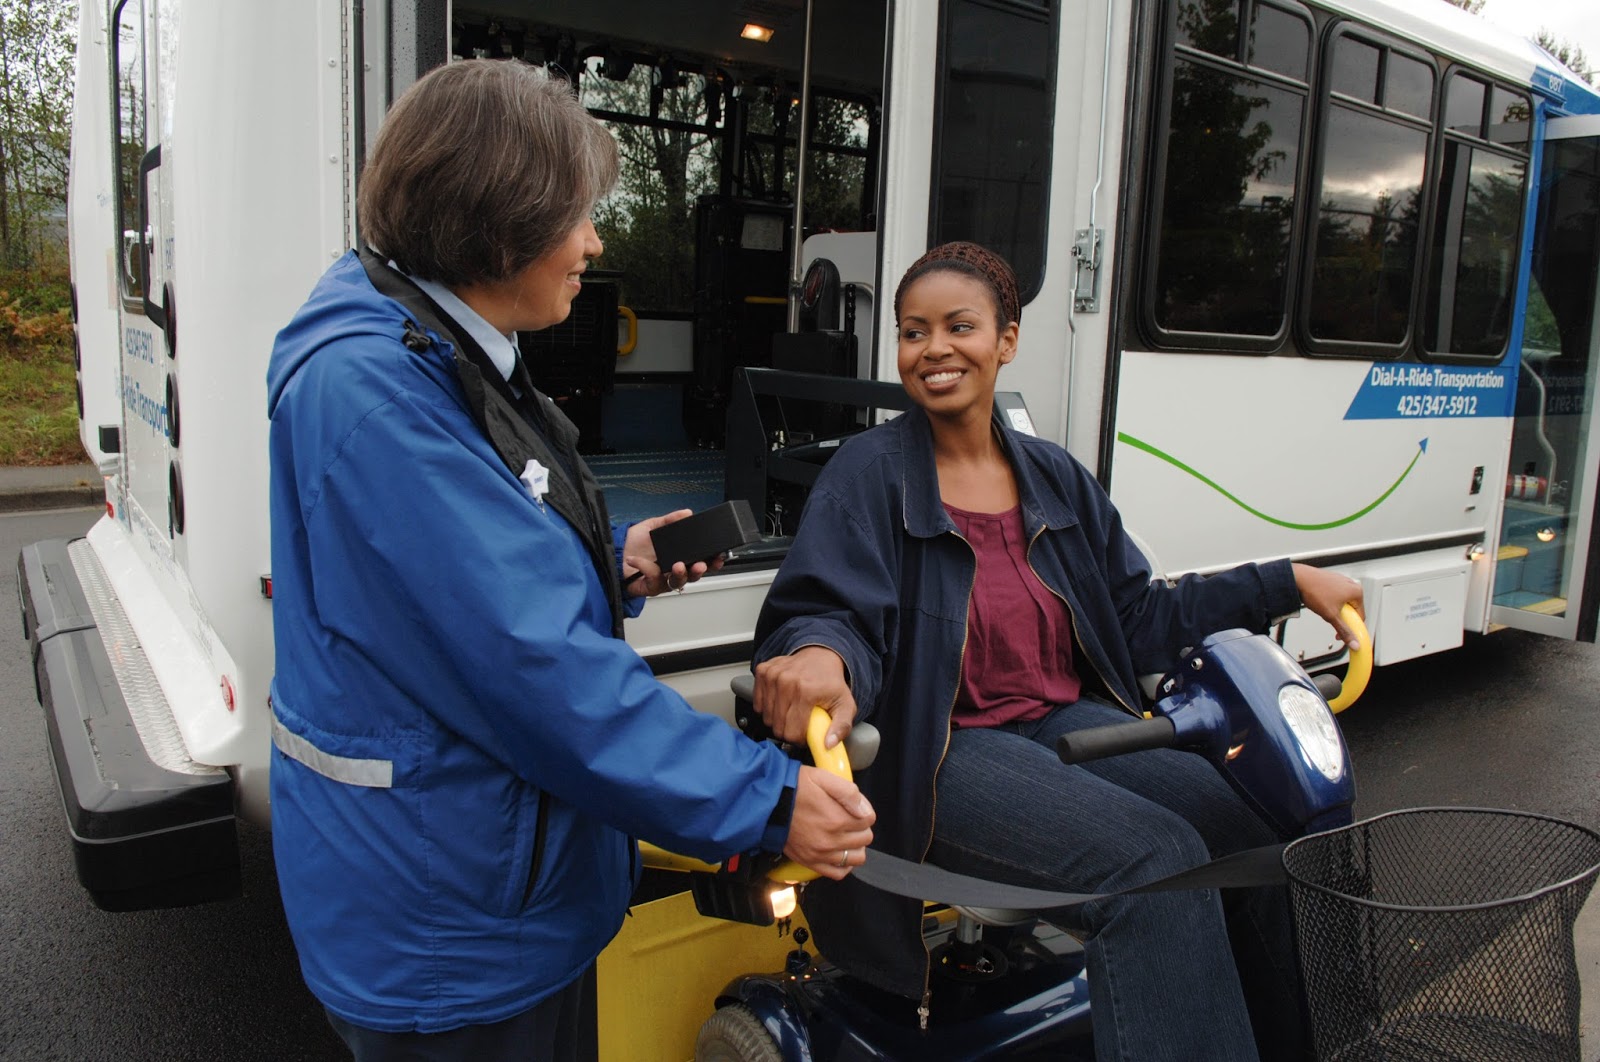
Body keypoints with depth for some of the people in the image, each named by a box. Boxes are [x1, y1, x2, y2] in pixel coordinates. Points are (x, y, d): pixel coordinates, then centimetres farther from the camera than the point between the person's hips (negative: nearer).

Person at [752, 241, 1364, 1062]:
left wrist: (1290, 583, 14)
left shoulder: (1054, 477, 12)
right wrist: (821, 657, -41)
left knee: (1263, 831, -12)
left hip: (1065, 721, 6)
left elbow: (1138, 617, 14)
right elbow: (824, 611, -16)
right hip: (939, 753, -5)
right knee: (1156, 857, -26)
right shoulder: (870, 472, -5)